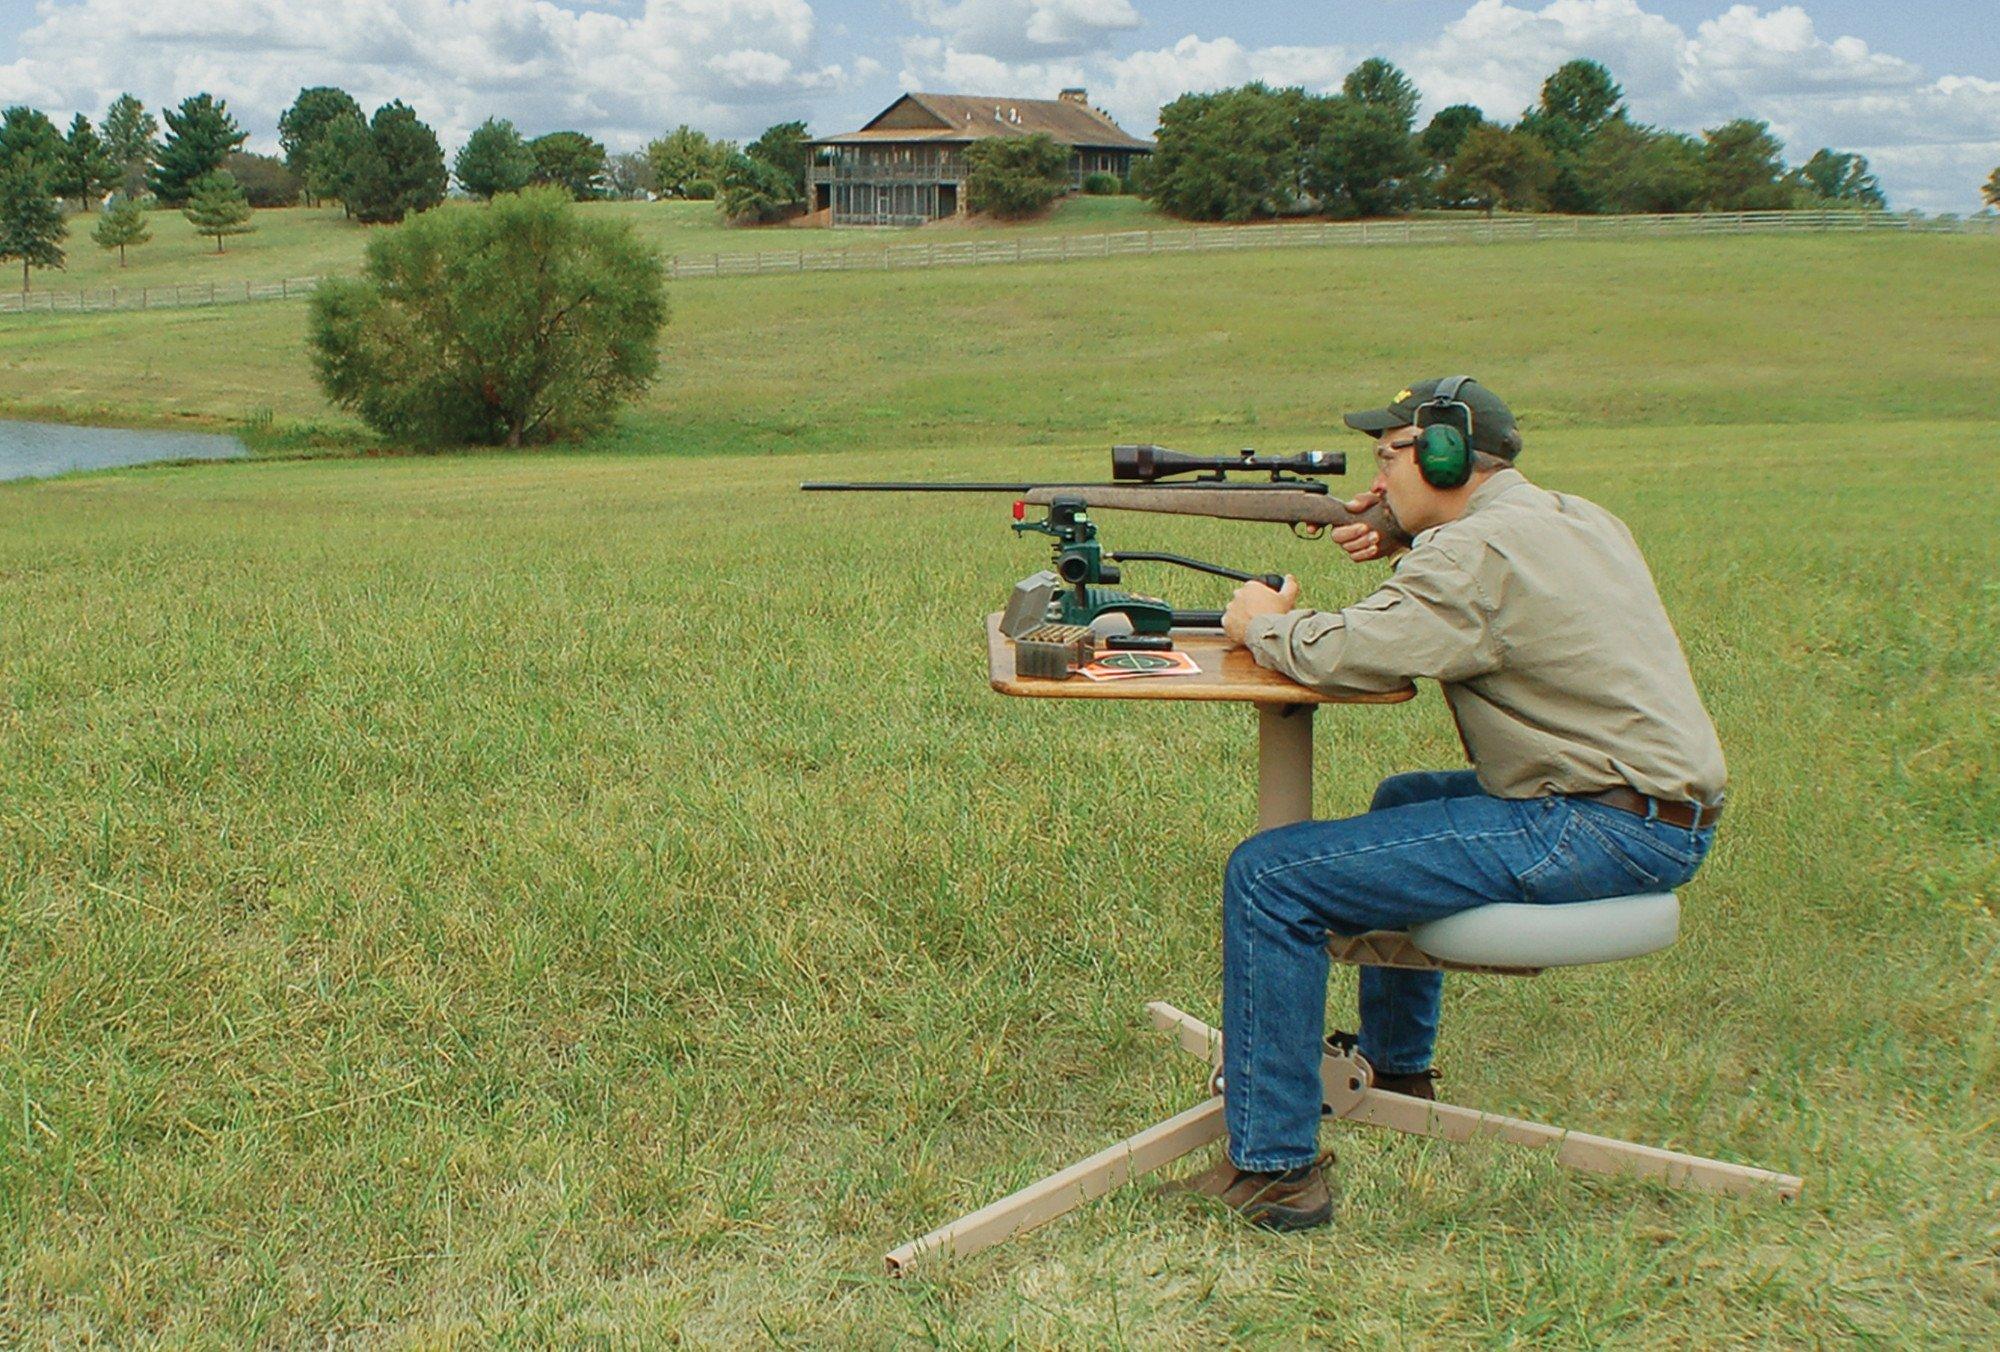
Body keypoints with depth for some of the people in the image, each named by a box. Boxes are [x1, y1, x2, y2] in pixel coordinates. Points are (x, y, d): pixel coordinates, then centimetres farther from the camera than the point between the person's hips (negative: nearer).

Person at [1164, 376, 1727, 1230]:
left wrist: (1262, 625, -2)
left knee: (1268, 876, -12)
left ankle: (1273, 1169, -7)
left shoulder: (1482, 551, -16)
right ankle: (1395, 1070, 45)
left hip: (1605, 830, -11)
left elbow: (1343, 656, -23)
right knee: (1405, 802, 36)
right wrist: (1405, 551, 7)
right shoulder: (1575, 517, 15)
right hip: (1662, 814, 11)